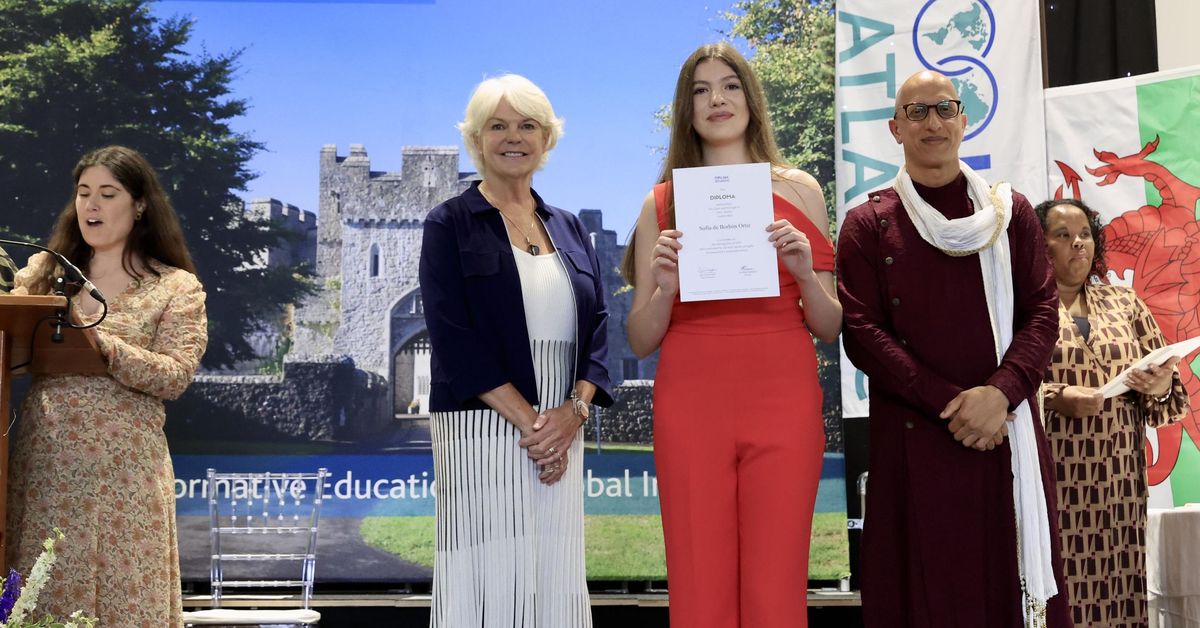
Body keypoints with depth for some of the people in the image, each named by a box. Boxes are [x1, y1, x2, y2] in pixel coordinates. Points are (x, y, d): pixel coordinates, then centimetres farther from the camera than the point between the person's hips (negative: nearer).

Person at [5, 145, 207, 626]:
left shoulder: (177, 287, 5)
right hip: (45, 460, 3)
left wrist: (99, 342, -19)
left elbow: (176, 375, -7)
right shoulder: (46, 271, 14)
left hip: (124, 466, -3)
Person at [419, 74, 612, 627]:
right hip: (483, 430, -4)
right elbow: (454, 336, -8)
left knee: (555, 580, 5)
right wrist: (526, 420, -15)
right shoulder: (451, 225, 2)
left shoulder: (568, 229, 16)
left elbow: (597, 328, 10)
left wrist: (574, 410, -8)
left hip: (561, 431, 5)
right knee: (490, 580, -5)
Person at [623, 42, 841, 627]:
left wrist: (805, 274, -9)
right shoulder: (663, 202, 9)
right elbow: (640, 341, 8)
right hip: (690, 406, 0)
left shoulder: (799, 190, 9)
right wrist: (665, 287, -10)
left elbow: (830, 328, 10)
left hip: (782, 402, 0)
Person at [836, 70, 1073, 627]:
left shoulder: (1011, 212, 10)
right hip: (912, 435, -2)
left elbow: (1041, 313, 4)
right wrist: (949, 403, -12)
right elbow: (861, 332, -4)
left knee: (1010, 582, 2)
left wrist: (1000, 393, -14)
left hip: (1005, 431, 2)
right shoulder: (867, 224, 4)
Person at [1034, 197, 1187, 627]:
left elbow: (1174, 397, 15)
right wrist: (1055, 397, -19)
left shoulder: (1124, 303, 15)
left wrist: (1159, 388, -6)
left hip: (1117, 486, 4)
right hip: (1048, 486, -3)